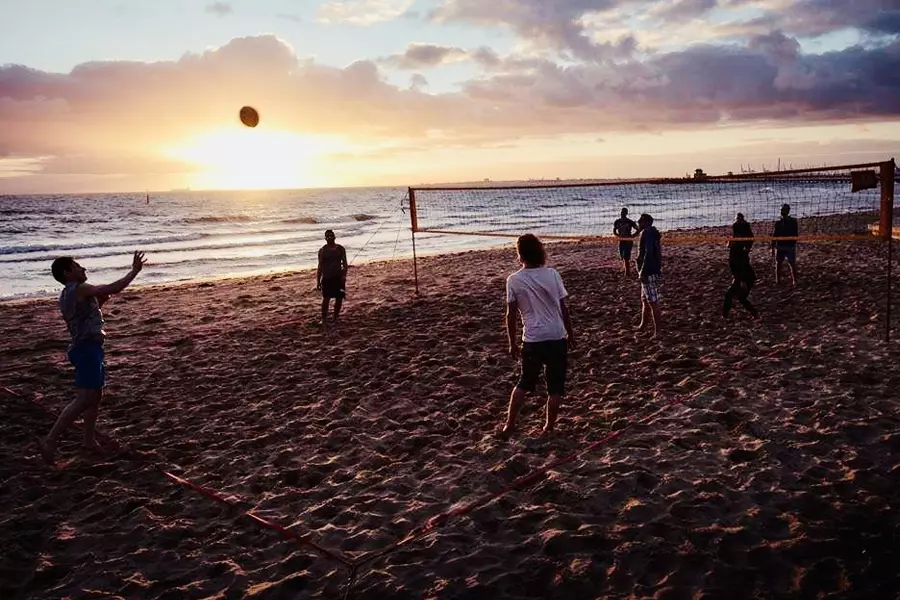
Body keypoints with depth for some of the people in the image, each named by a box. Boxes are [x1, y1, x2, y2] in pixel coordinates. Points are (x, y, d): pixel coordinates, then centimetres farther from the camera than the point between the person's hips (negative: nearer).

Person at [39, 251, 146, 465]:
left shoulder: (67, 295, 16)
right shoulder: (79, 289, -13)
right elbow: (113, 289, -21)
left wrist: (99, 302, 19)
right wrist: (135, 270, -13)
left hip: (87, 348, 10)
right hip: (88, 349, -10)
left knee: (95, 396, 17)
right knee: (84, 399, -11)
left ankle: (89, 440, 24)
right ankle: (50, 440, -9)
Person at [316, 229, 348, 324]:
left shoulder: (340, 248, 3)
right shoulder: (322, 250, 0)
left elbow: (344, 263, 4)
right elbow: (320, 266, 2)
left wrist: (344, 275, -10)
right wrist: (318, 281, -1)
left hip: (338, 277, 2)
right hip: (327, 278, -2)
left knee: (339, 298, 5)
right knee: (326, 298, -6)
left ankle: (335, 318, 20)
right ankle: (324, 319, 3)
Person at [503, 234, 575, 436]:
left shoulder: (514, 280, -4)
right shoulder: (552, 274, -3)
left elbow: (511, 315, -3)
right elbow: (564, 309, 1)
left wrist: (512, 343, 8)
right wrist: (570, 334, 13)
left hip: (532, 339, 1)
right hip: (557, 337, -1)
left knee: (524, 383, 19)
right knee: (555, 386, 13)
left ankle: (509, 425, 17)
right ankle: (549, 427, 18)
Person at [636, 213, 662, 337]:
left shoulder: (646, 233, -15)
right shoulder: (652, 233, 16)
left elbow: (648, 252, -26)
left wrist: (643, 271, -25)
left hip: (648, 272, -11)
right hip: (652, 271, 11)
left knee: (653, 302, -7)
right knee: (645, 300, 20)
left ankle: (657, 331, -4)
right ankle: (643, 326, 32)